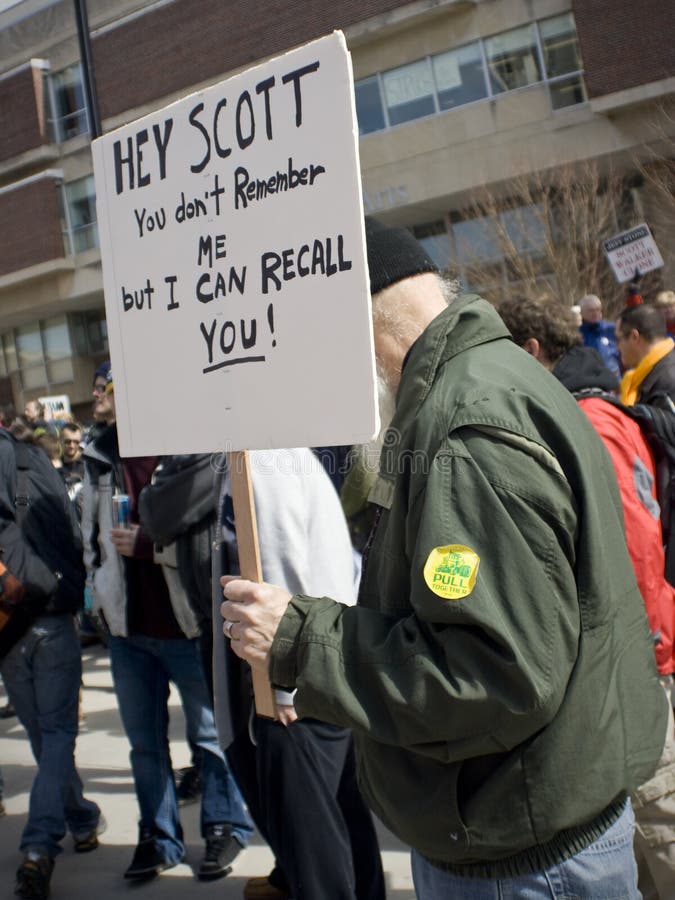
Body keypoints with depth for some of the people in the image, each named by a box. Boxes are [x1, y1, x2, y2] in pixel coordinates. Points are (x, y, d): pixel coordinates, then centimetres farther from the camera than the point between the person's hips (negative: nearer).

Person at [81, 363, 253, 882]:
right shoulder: (99, 458, 8)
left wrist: (148, 543, -20)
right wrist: (100, 594, 14)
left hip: (186, 624, -6)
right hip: (128, 628, 6)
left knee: (209, 734, 10)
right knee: (144, 740, 16)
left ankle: (225, 826, 27)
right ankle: (159, 837, 31)